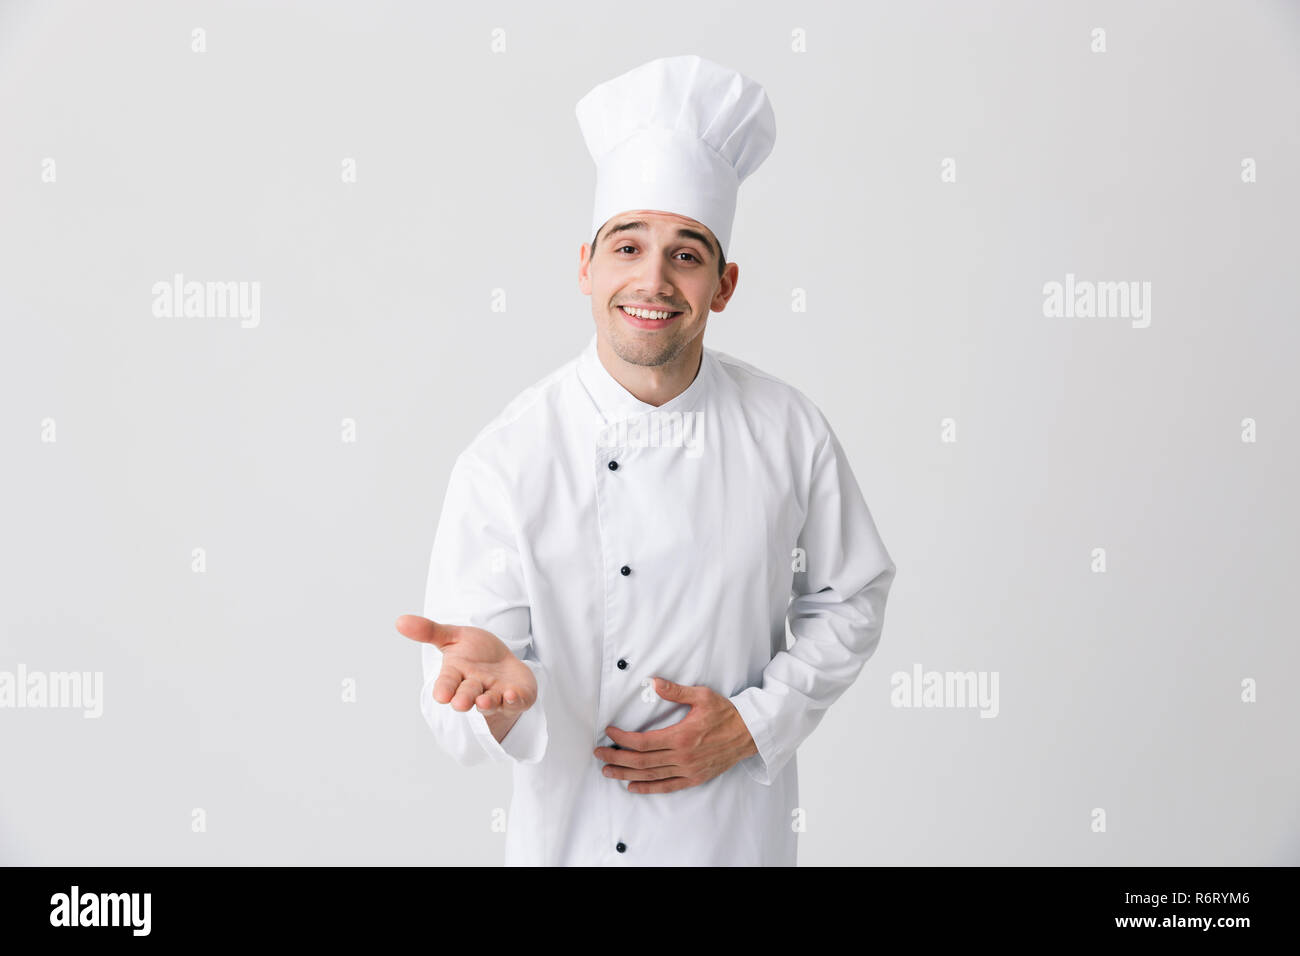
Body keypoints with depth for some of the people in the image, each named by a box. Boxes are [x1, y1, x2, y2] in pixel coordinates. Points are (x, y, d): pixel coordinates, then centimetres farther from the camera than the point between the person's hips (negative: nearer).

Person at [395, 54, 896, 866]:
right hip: (572, 837, -1)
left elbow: (851, 598, 2)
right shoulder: (504, 462, -17)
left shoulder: (790, 432, -10)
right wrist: (505, 693, -37)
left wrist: (752, 724, -9)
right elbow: (460, 724, -16)